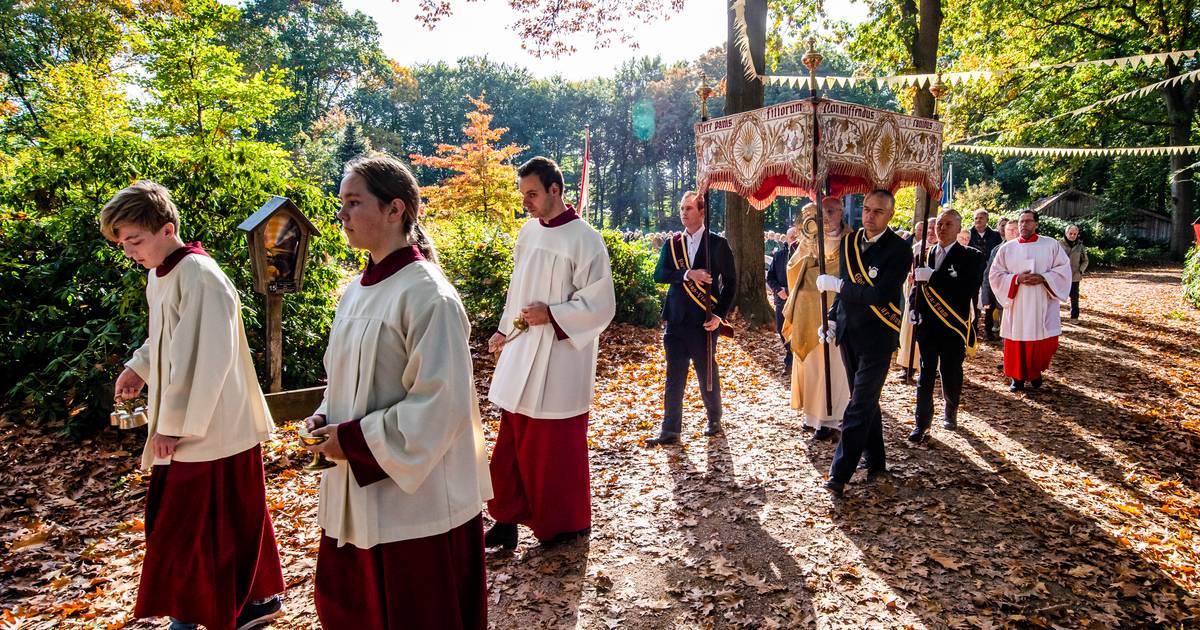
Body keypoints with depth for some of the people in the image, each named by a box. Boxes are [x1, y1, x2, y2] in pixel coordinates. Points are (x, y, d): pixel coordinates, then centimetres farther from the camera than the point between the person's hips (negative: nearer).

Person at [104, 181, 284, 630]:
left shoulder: (199, 277, -20)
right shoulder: (160, 275, 8)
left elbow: (209, 358, -23)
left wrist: (174, 424, -18)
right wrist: (139, 368, 4)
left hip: (212, 429, -9)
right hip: (183, 425, 9)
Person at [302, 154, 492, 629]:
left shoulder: (426, 296, -19)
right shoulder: (357, 290, 7)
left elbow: (440, 403, -22)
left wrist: (353, 441, -18)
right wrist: (328, 418, -1)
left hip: (415, 500, -8)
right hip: (356, 495, 8)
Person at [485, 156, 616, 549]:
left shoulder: (584, 239, -13)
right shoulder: (528, 232, 8)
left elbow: (601, 304, -15)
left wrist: (552, 315, -23)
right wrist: (504, 331, 13)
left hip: (559, 358, -6)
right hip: (521, 354, 6)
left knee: (556, 444, 5)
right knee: (515, 440, 12)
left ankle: (567, 523, 24)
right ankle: (510, 514, 27)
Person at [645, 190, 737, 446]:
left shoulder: (718, 244, 0)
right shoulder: (672, 244, 10)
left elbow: (730, 283, 0)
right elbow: (659, 274, -2)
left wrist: (719, 315, -10)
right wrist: (687, 274, -17)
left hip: (703, 322, -3)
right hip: (676, 320, 3)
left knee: (707, 374, 8)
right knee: (674, 377, 3)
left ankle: (714, 419, 30)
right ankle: (670, 430, 8)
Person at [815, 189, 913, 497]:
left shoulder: (898, 251, -14)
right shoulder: (849, 241, 6)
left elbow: (879, 295, -24)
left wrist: (835, 284, -19)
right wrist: (833, 320, 6)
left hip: (877, 336, -7)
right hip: (849, 332, 7)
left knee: (860, 405, -7)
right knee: (866, 400, 17)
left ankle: (839, 474, -5)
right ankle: (875, 461, 31)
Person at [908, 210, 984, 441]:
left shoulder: (971, 256, -4)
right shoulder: (926, 254, 8)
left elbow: (968, 288, -21)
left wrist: (932, 276, -25)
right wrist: (915, 313, 2)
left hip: (954, 326, -2)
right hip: (927, 325, 2)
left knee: (951, 374, 8)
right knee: (926, 374, 2)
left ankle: (950, 412, 33)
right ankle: (922, 422, 9)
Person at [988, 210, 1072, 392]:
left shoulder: (1051, 245, 3)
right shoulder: (1007, 248, 5)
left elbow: (1064, 269, 0)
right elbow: (995, 275, 2)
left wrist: (1043, 278, -16)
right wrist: (1016, 279, -14)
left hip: (1042, 305, 0)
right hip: (1016, 306, 1)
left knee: (1044, 342, 4)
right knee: (1017, 343, 2)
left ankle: (1035, 372, 27)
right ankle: (1017, 377, 16)